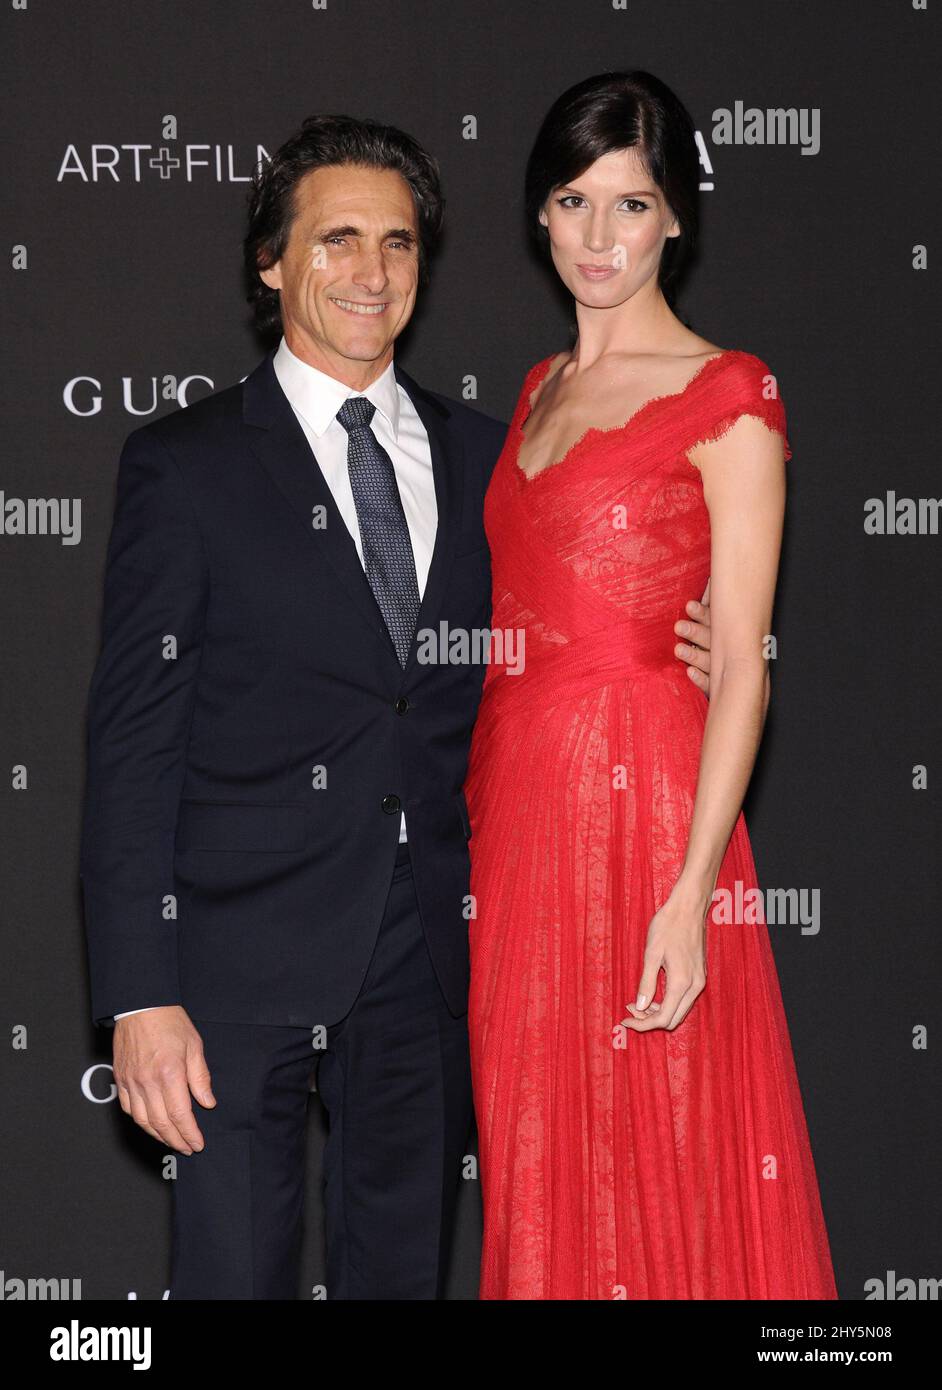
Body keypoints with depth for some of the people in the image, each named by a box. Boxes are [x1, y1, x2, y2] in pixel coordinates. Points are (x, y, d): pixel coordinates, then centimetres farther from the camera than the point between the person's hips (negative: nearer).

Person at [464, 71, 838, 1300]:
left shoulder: (727, 397, -7)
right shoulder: (540, 389, 14)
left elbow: (744, 663, -13)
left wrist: (693, 891, -20)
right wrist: (474, 815, 8)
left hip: (645, 798, -6)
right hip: (515, 799, 6)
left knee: (649, 1149, 0)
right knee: (532, 1141, 11)